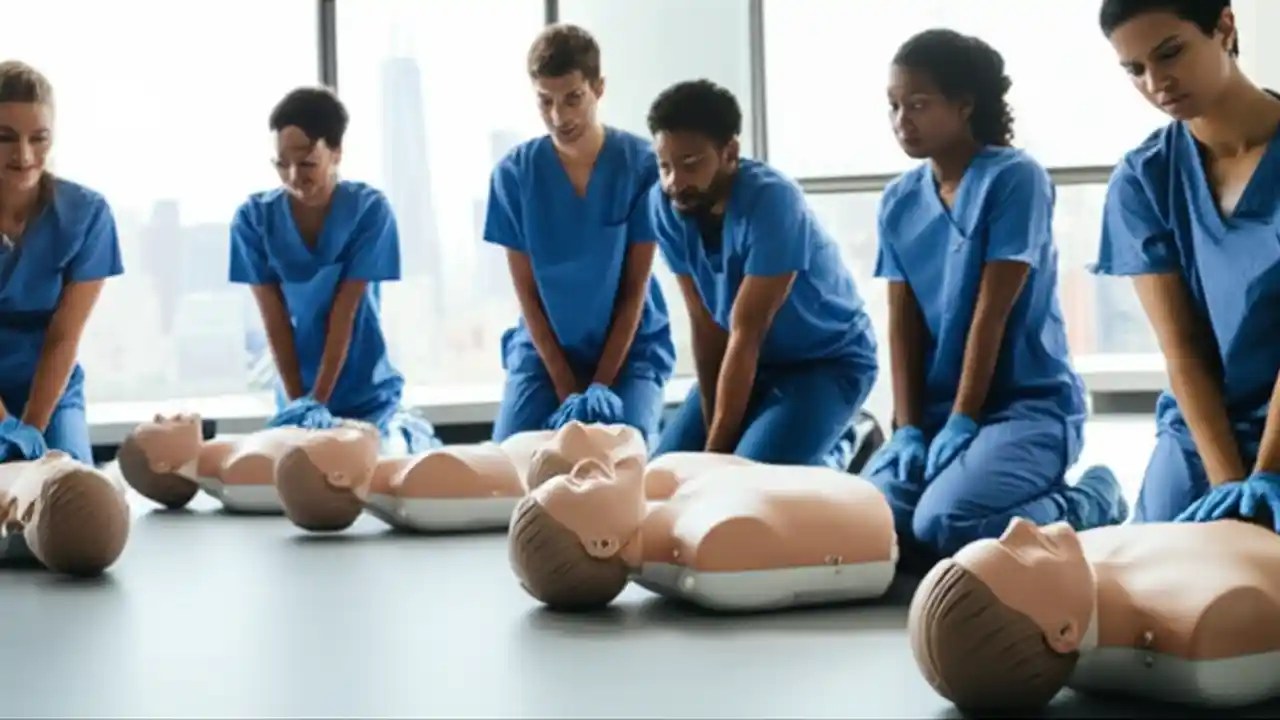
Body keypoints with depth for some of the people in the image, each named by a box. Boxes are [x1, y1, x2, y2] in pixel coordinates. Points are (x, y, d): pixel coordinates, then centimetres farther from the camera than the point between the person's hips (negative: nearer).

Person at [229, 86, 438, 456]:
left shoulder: (369, 209, -14)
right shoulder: (254, 217, -8)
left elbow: (345, 312, -15)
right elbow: (274, 317, -7)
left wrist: (317, 401, -16)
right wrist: (297, 403, -11)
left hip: (365, 390, -2)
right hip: (297, 389, 3)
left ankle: (407, 435, 25)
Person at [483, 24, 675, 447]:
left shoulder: (643, 165, -12)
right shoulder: (514, 173, -8)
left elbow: (634, 288, -9)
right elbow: (527, 291, -5)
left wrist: (602, 385, -15)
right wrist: (565, 387, -12)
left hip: (631, 348, -1)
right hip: (545, 348, 2)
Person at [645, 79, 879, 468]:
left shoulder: (771, 200, -30)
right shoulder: (664, 204, -13)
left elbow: (745, 334, -28)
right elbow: (705, 323, -9)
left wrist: (716, 450, -25)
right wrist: (711, 430, -13)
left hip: (829, 359, -6)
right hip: (754, 359, 7)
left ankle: (838, 452, 6)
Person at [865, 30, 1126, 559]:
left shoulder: (1014, 178, -11)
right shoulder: (898, 202, 8)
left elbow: (992, 312, -14)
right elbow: (902, 324, 4)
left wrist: (962, 422, -15)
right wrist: (909, 428, -8)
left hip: (1029, 402, -6)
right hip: (936, 409, 6)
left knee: (942, 525, -29)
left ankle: (1090, 503, 0)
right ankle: (1046, 496, 8)